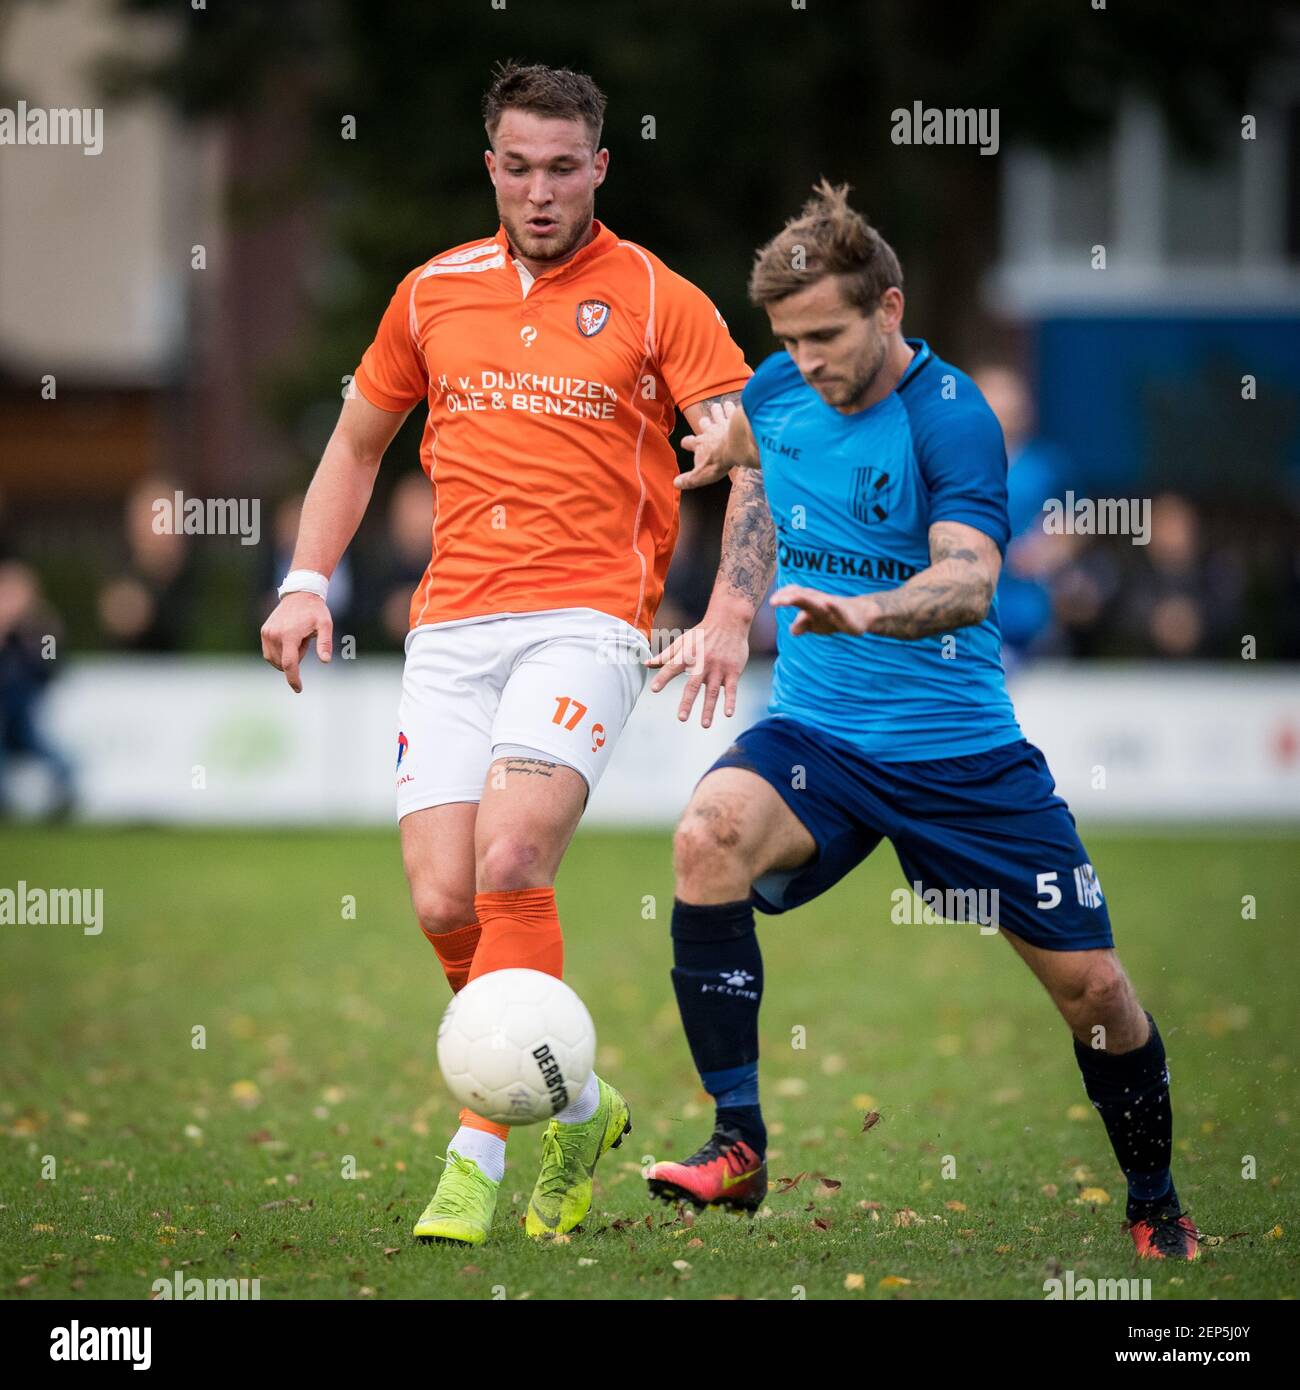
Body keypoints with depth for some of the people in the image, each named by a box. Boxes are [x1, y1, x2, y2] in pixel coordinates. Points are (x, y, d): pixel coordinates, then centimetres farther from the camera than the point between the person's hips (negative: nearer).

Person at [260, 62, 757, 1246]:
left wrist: (729, 617, -20)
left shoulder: (656, 300, 2)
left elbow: (754, 463, -5)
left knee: (511, 865, -24)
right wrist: (308, 584, 14)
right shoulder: (434, 292, 14)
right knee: (444, 904, -7)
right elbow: (357, 443, 26)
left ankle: (479, 1151, -19)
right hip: (450, 628, 4)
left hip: (584, 622, -4)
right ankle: (578, 1106, 17)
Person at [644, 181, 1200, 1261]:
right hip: (814, 735, 3)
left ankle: (1156, 1208, 27)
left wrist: (863, 610, -50)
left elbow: (968, 579, -34)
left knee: (1091, 983, -1)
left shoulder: (952, 419, -17)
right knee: (710, 835, -29)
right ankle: (738, 1148, -25)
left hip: (961, 751, -3)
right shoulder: (781, 388, 0)